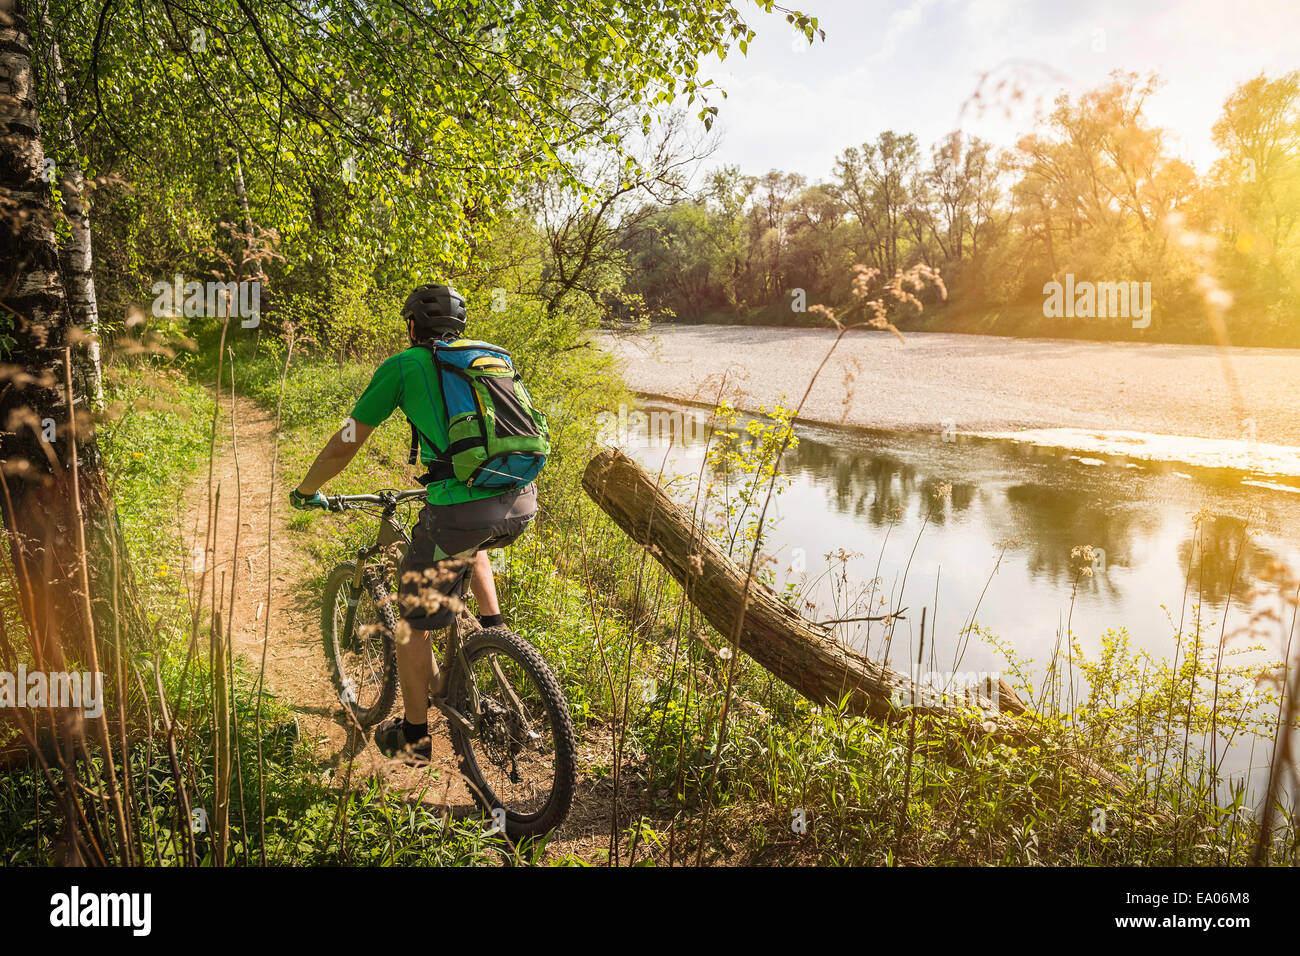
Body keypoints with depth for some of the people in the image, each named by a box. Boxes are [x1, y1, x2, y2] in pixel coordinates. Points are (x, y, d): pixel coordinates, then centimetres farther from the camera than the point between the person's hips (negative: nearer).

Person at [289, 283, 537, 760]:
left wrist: (306, 491, 30)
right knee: (470, 542, 41)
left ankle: (413, 735, 29)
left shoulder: (402, 365, 10)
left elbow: (343, 446, 12)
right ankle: (493, 632, 29)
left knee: (411, 621, 16)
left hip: (460, 508, -5)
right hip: (523, 503, 6)